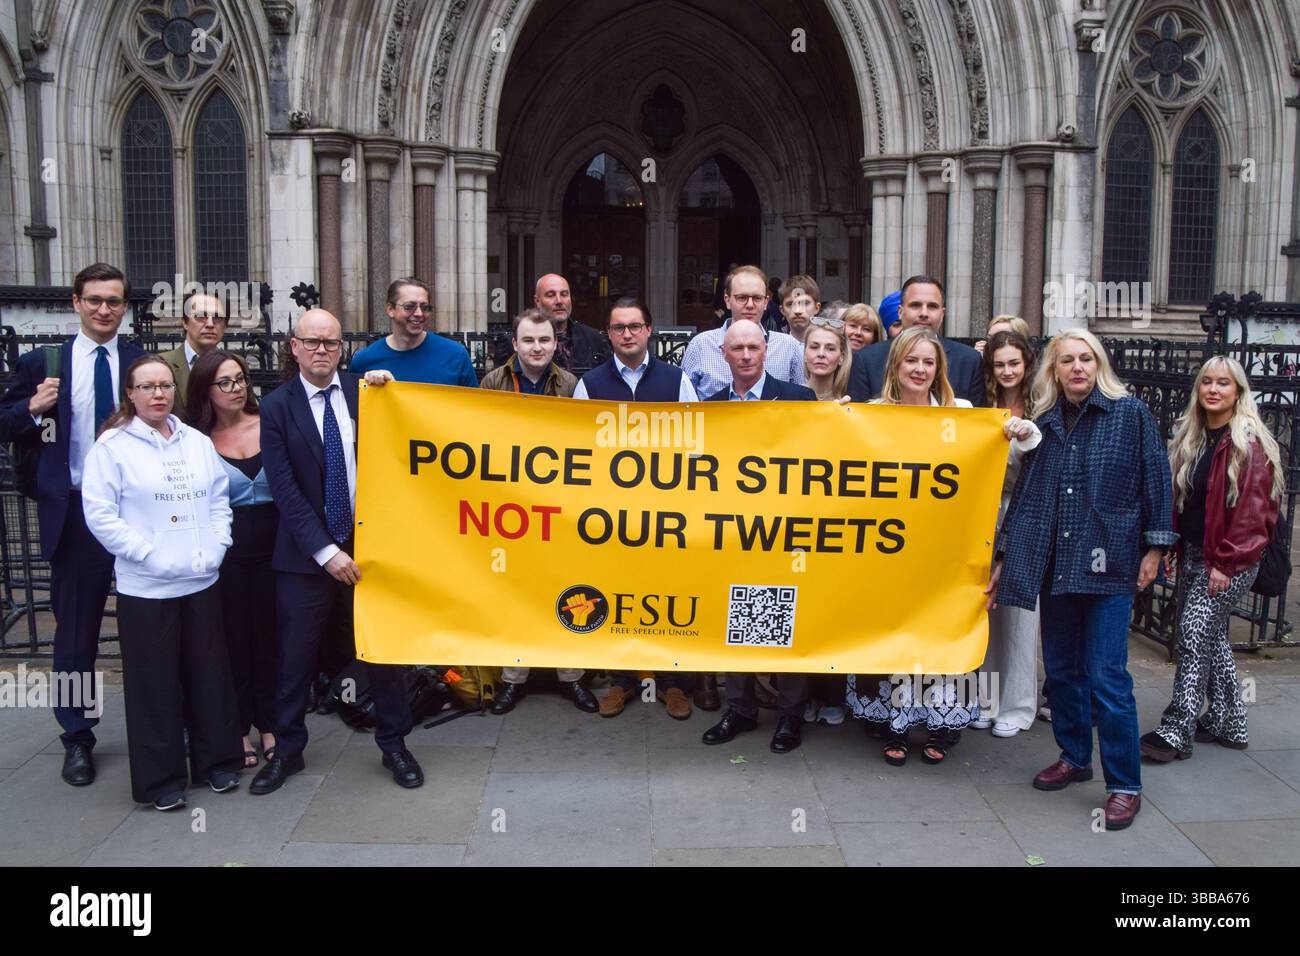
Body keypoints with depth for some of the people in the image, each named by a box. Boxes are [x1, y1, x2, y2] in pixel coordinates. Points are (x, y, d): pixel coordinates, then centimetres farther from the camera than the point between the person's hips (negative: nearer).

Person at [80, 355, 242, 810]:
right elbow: (100, 514, -10)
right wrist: (150, 555, -15)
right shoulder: (112, 446, -5)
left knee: (209, 673, 11)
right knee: (155, 682, 4)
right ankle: (161, 777, 17)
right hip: (146, 587, -4)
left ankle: (216, 760, 26)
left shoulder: (197, 442, 10)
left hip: (201, 582, 4)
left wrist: (216, 548, -1)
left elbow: (220, 500, 13)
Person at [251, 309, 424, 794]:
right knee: (295, 656, 10)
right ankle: (287, 750, 28)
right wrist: (324, 551, -14)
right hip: (306, 553, -1)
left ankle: (393, 743, 27)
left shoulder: (364, 390, 2)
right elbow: (284, 490, -8)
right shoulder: (277, 406, -3)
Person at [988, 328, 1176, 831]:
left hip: (1108, 563, -5)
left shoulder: (1130, 413, -1)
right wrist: (1003, 559, 13)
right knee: (1060, 668, 12)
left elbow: (1155, 479, -1)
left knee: (1106, 677, -6)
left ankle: (1125, 785, 5)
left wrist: (1155, 546, -6)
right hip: (1055, 563, 5)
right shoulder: (1044, 422, 10)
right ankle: (1074, 757, 29)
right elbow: (1024, 493, 14)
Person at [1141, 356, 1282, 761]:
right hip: (1192, 554, 8)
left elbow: (1252, 510, -15)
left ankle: (1176, 732, -8)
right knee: (1211, 636, 14)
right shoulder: (1189, 436, 12)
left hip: (1230, 560, -8)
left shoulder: (1250, 443, -11)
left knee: (1194, 635, -12)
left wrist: (1228, 561, -17)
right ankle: (1228, 723, 28)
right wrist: (1171, 547, 7)